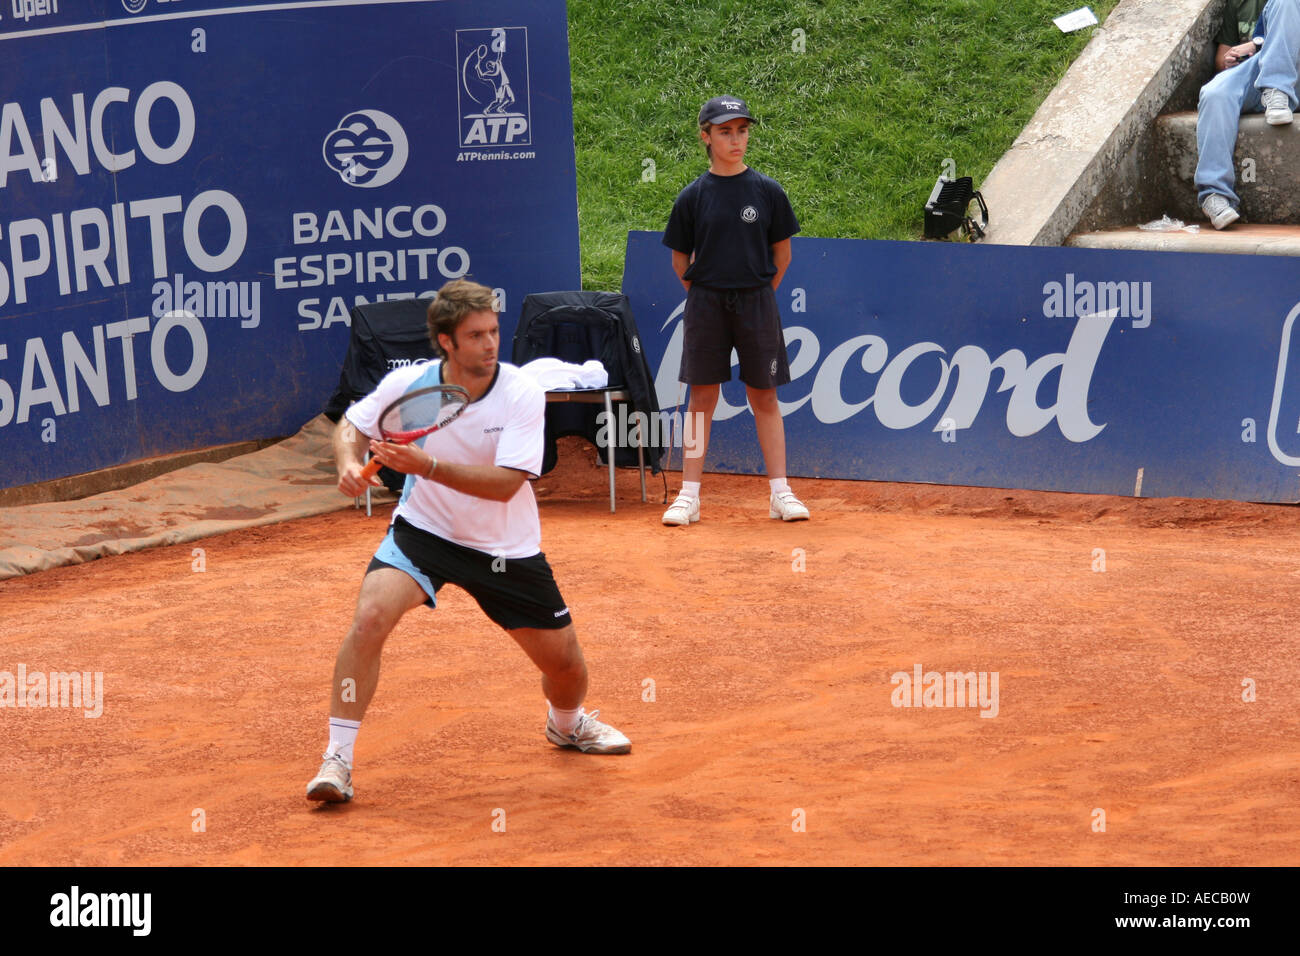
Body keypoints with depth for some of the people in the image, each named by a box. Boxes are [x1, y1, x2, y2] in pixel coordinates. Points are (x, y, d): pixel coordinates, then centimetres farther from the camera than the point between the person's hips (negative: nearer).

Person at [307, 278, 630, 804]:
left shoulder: (523, 394, -19)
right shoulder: (408, 384, -15)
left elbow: (505, 484, -28)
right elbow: (352, 425, 3)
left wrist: (427, 466, -38)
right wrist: (349, 462, -20)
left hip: (506, 546, 0)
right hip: (423, 528, 0)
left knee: (565, 664, 6)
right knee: (371, 615, -28)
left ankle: (566, 722, 45)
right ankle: (337, 758, -20)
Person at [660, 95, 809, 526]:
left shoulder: (767, 192, 0)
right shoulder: (693, 196, 0)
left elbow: (782, 253, 7)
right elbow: (680, 259, 8)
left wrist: (760, 295, 6)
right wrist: (704, 295, 4)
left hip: (756, 302, 0)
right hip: (705, 304, 0)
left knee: (764, 396, 5)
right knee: (701, 396, 3)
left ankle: (780, 492, 8)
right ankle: (689, 495, 6)